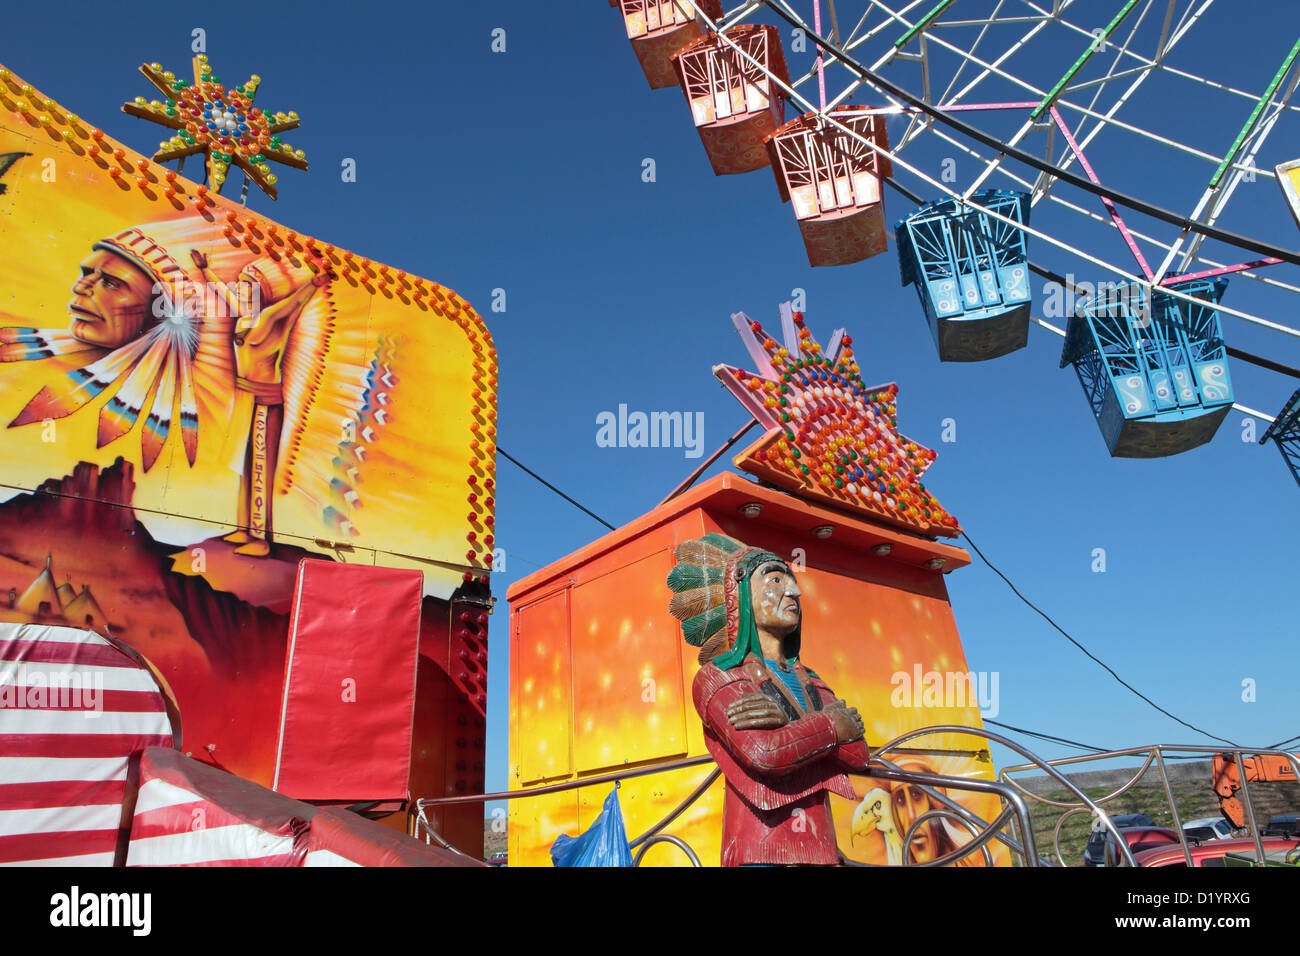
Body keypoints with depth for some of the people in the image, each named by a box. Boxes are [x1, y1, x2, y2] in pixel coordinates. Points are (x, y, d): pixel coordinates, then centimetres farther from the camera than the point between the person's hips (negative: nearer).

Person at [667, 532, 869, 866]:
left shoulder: (813, 684, 15)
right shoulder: (715, 677, -1)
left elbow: (857, 755, 1)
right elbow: (762, 753, -16)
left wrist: (786, 722, -12)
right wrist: (832, 724, -3)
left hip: (820, 850, 5)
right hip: (759, 852, -5)